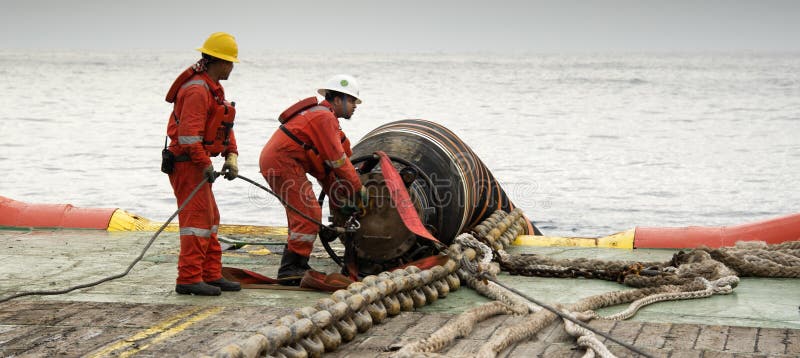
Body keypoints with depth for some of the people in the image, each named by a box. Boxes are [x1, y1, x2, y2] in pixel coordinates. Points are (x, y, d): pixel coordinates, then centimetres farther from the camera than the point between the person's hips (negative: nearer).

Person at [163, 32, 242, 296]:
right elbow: (189, 134, -26)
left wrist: (231, 156, 5)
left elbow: (225, 126, 18)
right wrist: (205, 164, -24)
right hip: (187, 163, -11)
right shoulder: (197, 89, -18)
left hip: (198, 163, 11)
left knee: (210, 219, 14)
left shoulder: (212, 88, 17)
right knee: (197, 218, -12)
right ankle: (189, 279, -11)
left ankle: (211, 275, 20)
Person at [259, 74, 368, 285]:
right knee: (309, 214, -12)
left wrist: (341, 200, 21)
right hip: (283, 163, -11)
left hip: (273, 162, 11)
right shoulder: (325, 117, -11)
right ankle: (291, 269, -12)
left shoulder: (320, 115, 23)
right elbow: (337, 159, -15)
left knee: (302, 214, 18)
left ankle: (297, 267, 23)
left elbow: (325, 167, 25)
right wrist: (359, 188, -7)